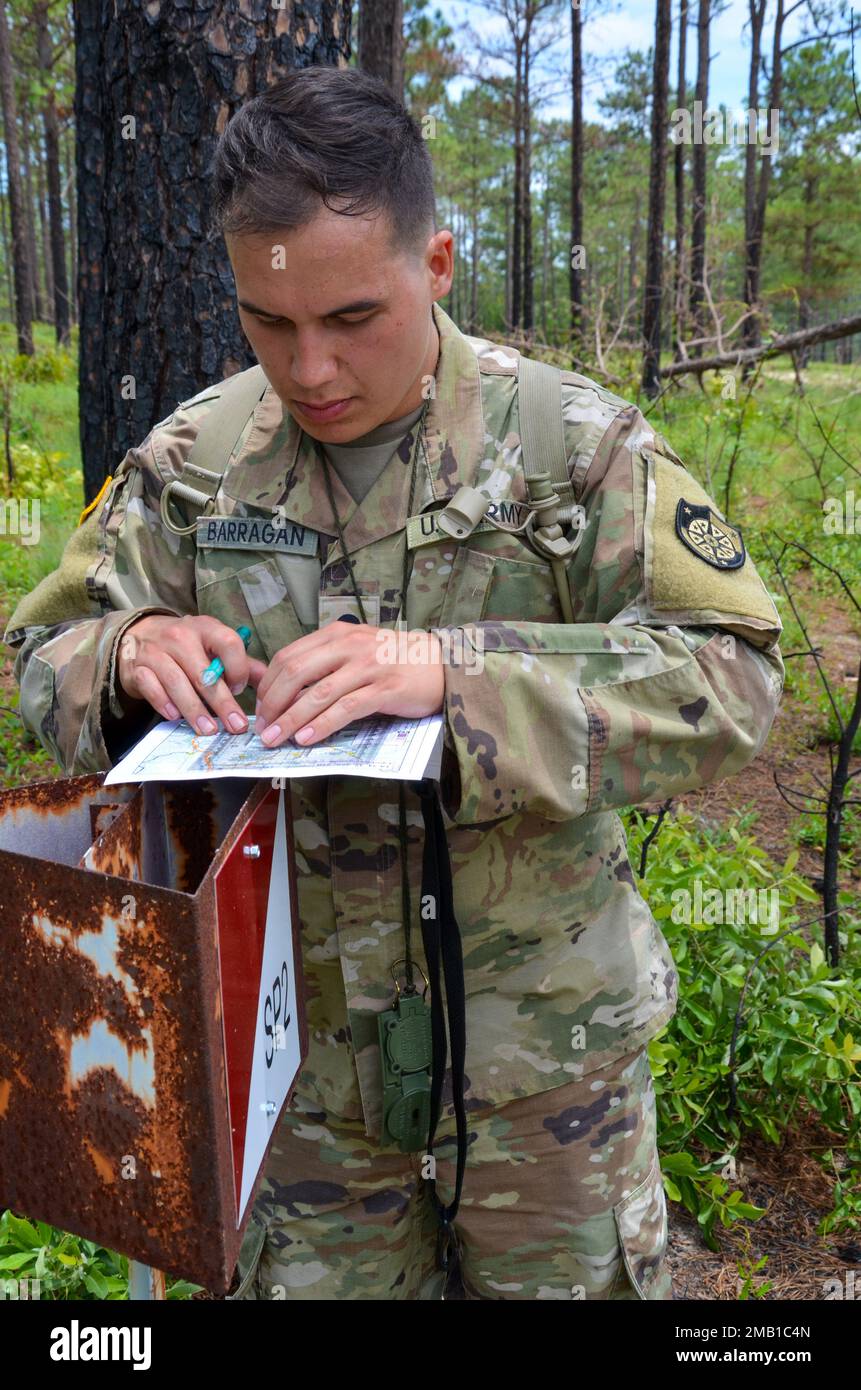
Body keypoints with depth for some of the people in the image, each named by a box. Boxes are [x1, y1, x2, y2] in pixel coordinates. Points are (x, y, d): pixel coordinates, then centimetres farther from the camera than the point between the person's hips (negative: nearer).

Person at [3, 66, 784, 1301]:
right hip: (296, 1046, 2)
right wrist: (128, 652, -21)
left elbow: (730, 676, -18)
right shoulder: (194, 458, -2)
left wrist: (452, 673, -32)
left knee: (564, 1280, 20)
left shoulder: (575, 438, -10)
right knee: (312, 1279, 21)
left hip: (541, 1045, -1)